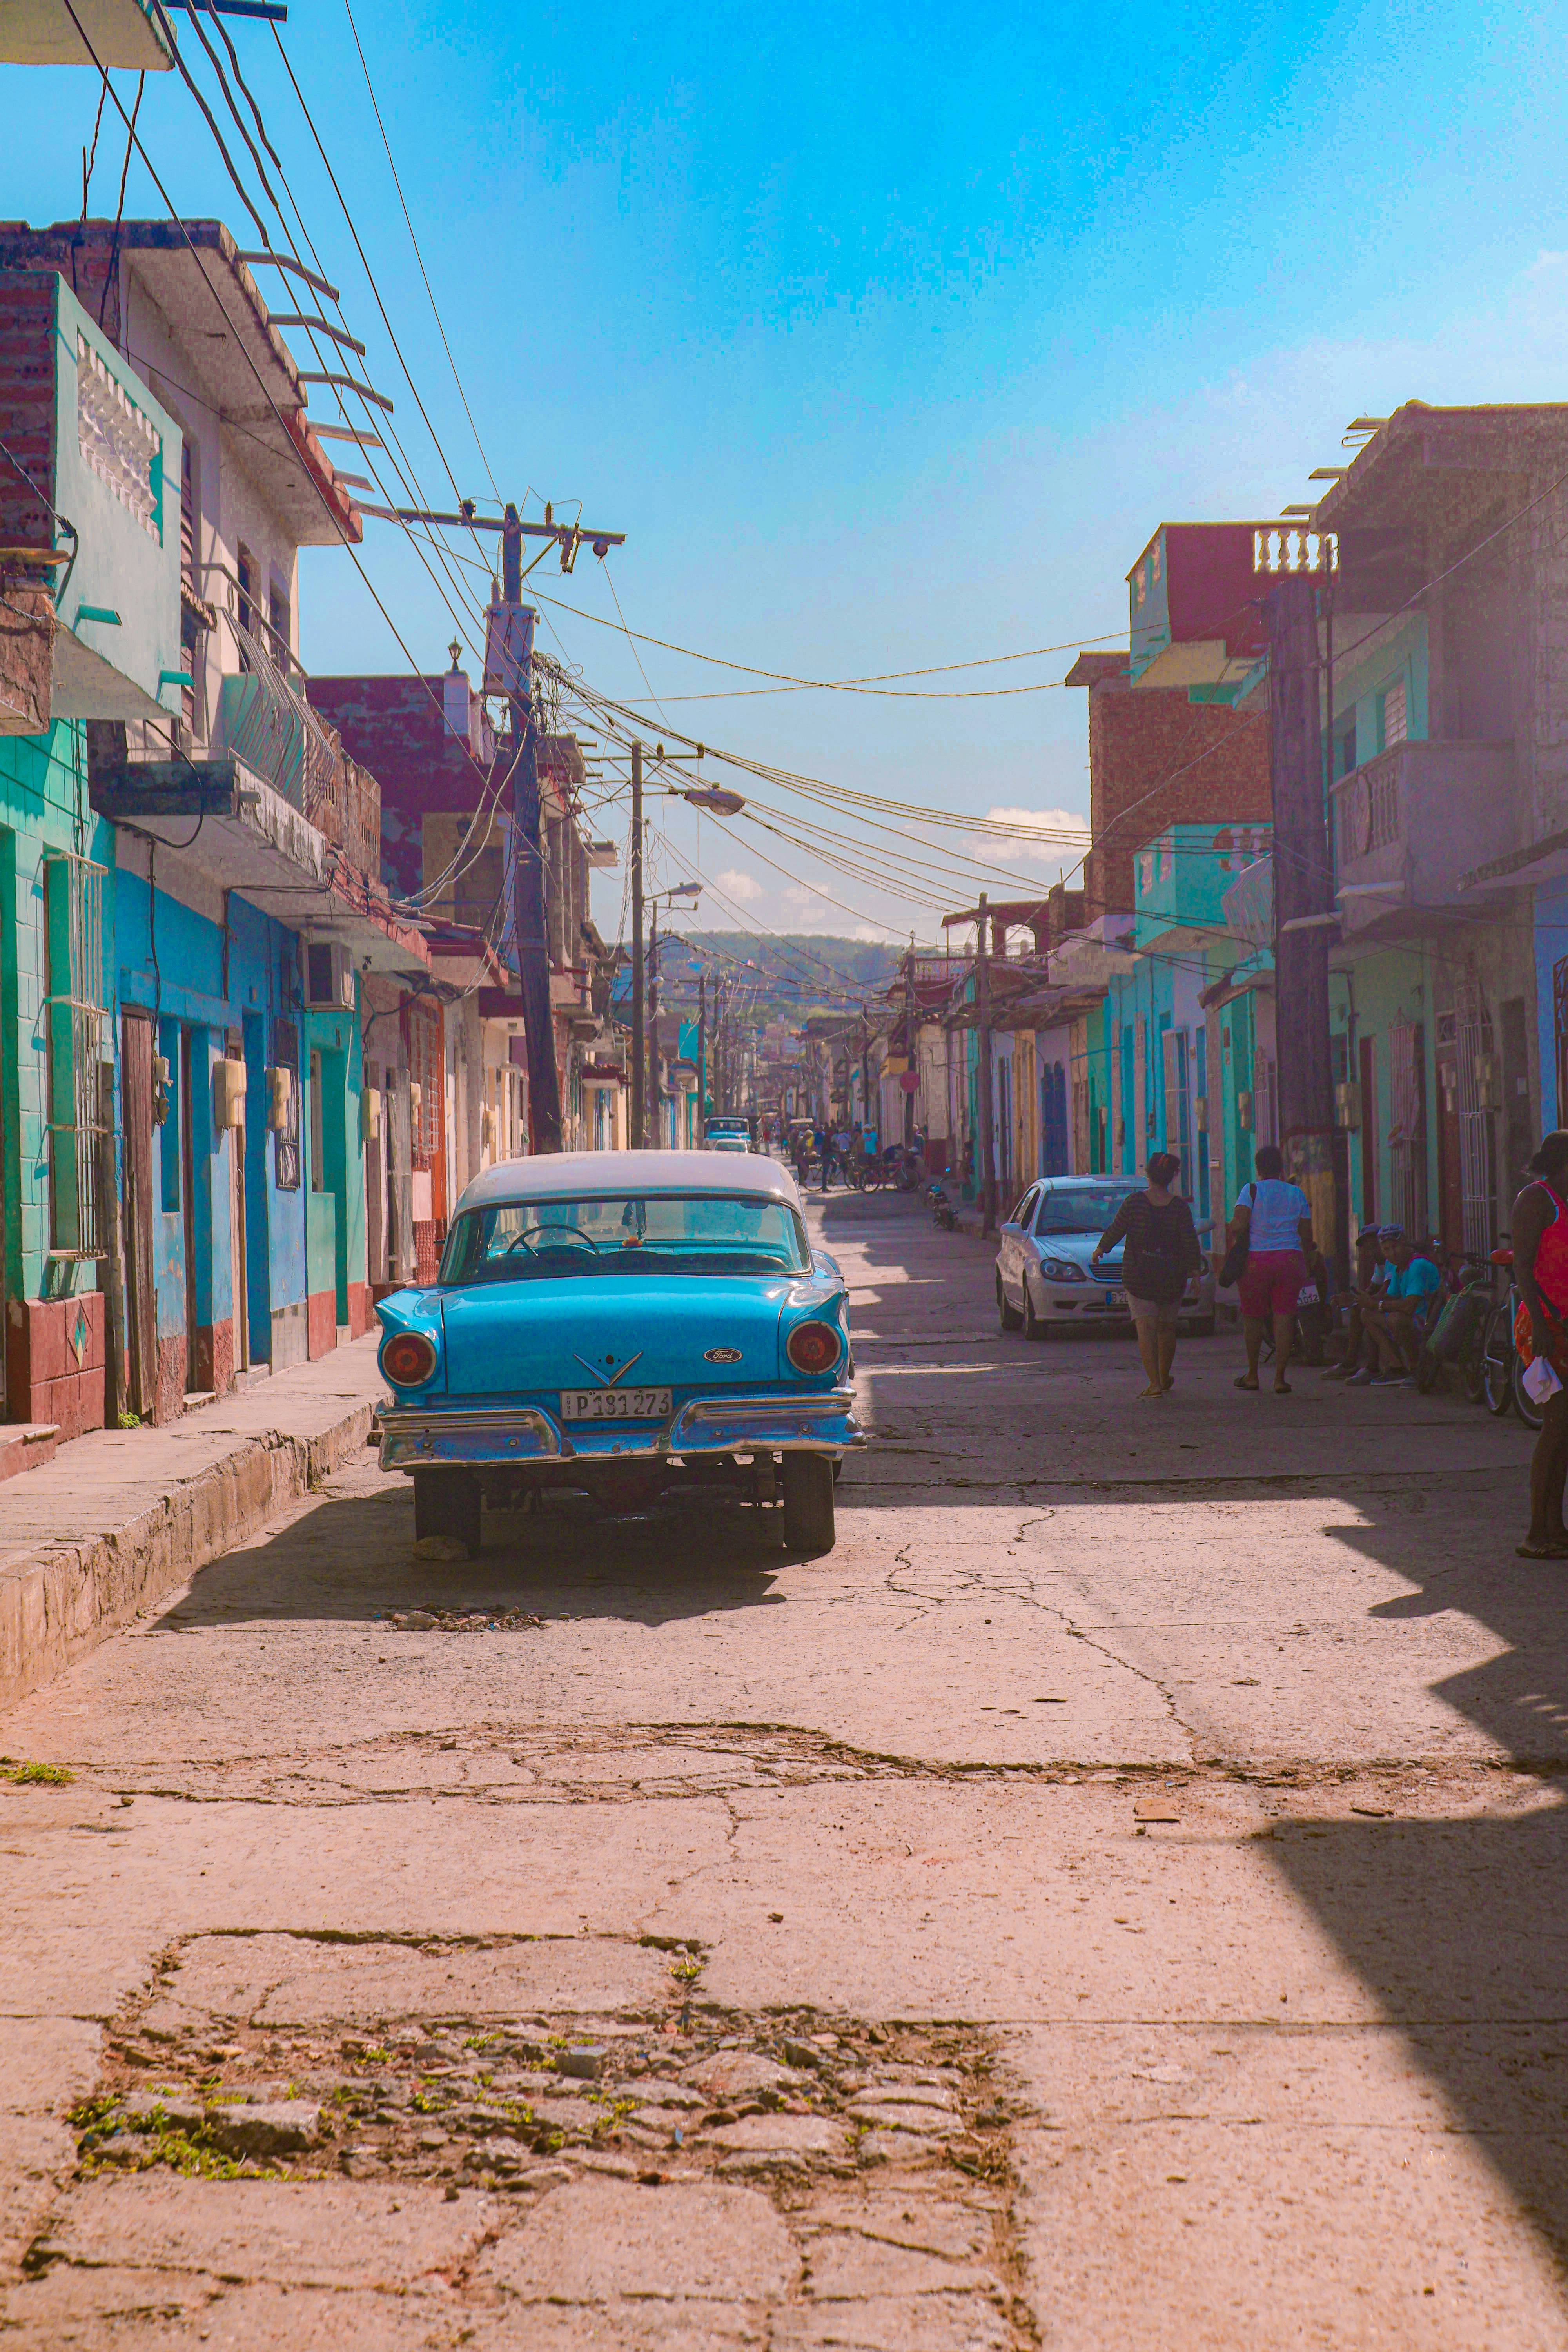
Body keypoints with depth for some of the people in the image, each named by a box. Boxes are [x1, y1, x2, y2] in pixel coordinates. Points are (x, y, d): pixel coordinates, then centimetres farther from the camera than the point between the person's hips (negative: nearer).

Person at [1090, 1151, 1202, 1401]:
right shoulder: (1179, 1206, -5)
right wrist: (1195, 1270, 6)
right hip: (1172, 1277, 2)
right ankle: (1164, 1379, 32)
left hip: (1137, 1276, -2)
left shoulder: (1134, 1202, -8)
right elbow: (1190, 1242, -5)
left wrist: (1099, 1250, 15)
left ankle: (1155, 1383, -19)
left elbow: (1115, 1230, -2)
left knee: (1145, 1327, -6)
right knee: (1167, 1328, 18)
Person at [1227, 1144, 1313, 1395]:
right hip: (1291, 1259, 2)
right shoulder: (1297, 1194, 7)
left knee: (1253, 1317, 11)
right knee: (1284, 1317, 1)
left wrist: (1238, 1242, 6)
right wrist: (1304, 1262, 26)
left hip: (1256, 1260, -2)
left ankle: (1252, 1375, 19)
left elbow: (1237, 1226, -14)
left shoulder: (1252, 1191, -2)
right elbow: (1307, 1236, 9)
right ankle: (1280, 1377, -4)